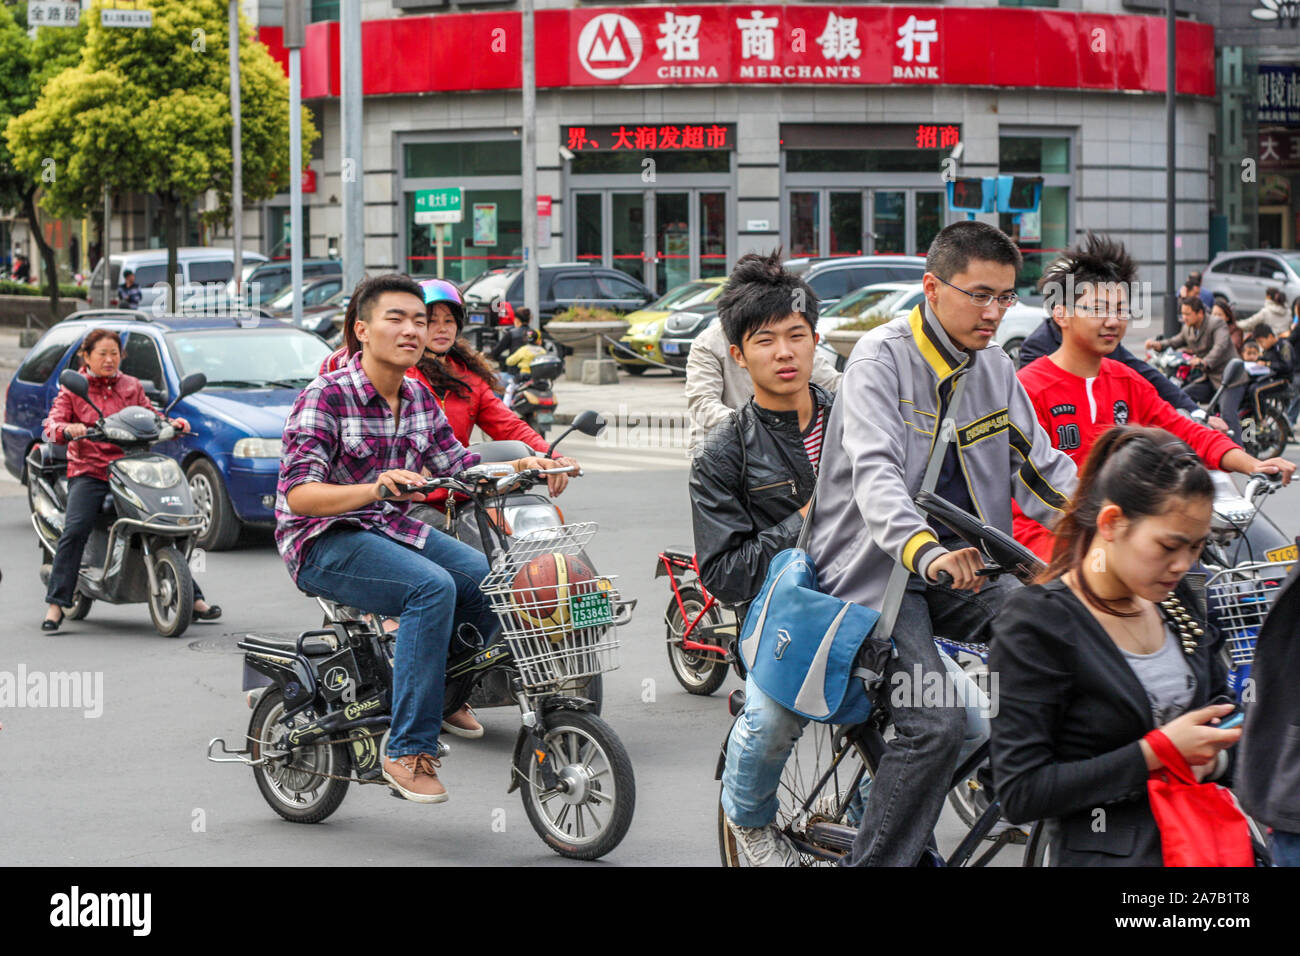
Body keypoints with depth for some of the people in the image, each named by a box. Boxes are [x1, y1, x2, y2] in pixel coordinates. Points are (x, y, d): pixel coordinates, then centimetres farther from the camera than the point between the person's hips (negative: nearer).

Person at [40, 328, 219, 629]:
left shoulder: (131, 387, 19)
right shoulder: (73, 388, 9)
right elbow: (51, 424, -2)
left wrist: (173, 424, -7)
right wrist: (67, 429, -25)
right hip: (88, 472, -3)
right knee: (74, 529, -25)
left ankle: (193, 598, 7)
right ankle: (56, 604, -21)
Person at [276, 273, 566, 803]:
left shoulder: (419, 400, 8)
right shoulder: (326, 397, -15)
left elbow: (459, 466, 11)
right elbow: (298, 494, -24)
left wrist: (520, 467, -9)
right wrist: (375, 488, -40)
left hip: (394, 530, 8)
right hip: (324, 543, -7)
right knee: (433, 587, -31)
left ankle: (446, 700, 4)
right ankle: (409, 751, -25)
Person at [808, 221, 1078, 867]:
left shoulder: (994, 369, 10)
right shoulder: (881, 359, -12)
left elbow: (1041, 471, 13)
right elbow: (875, 472, -27)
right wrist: (926, 553, -46)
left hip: (962, 568, 6)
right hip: (879, 569, -6)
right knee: (937, 723, -26)